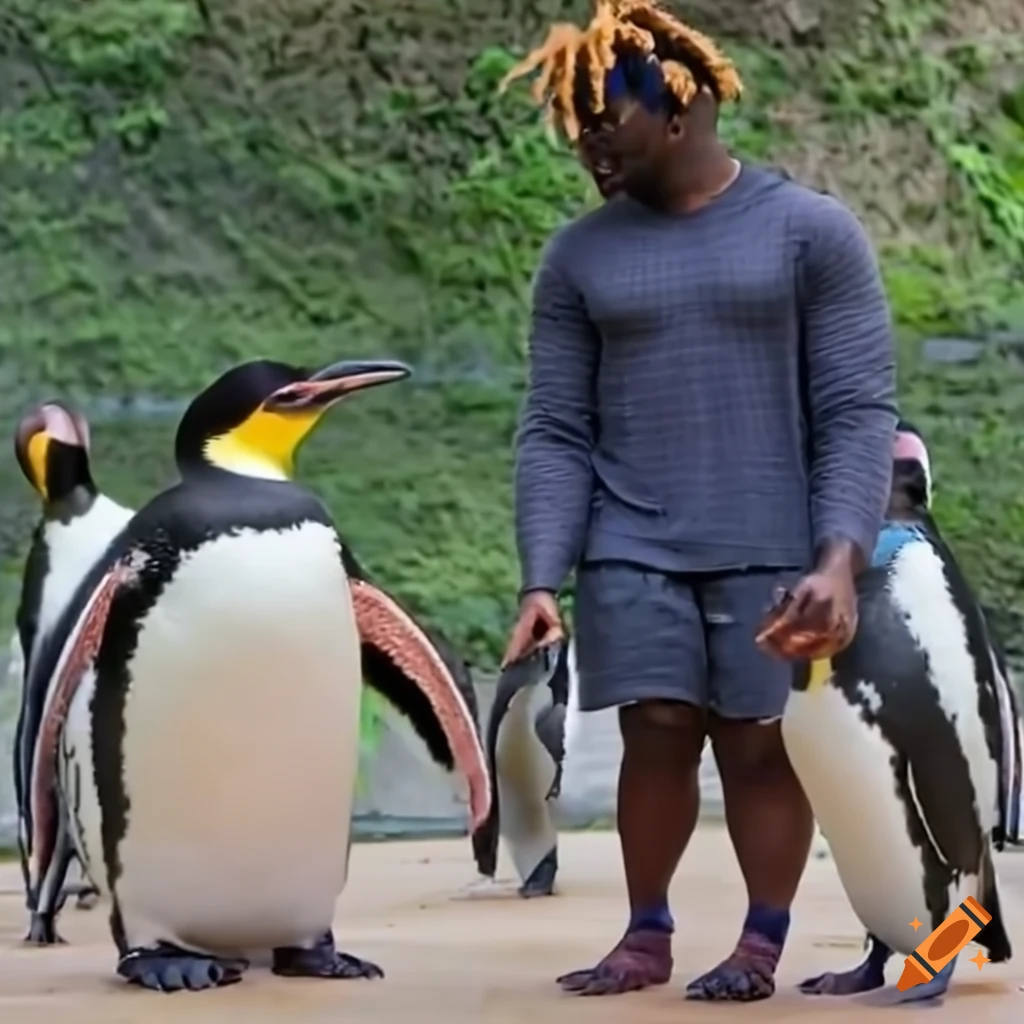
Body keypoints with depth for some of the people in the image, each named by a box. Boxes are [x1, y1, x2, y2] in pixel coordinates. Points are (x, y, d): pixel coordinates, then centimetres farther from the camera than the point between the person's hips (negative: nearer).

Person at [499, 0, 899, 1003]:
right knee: (656, 736, -2)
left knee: (761, 745, 1)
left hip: (775, 551, -2)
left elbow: (860, 411, -4)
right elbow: (553, 431, 5)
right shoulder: (578, 257, 8)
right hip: (633, 551, 2)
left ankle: (762, 943, 14)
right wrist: (543, 577, -7)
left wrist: (839, 557, -16)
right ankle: (646, 935, 14)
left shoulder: (811, 230, 0)